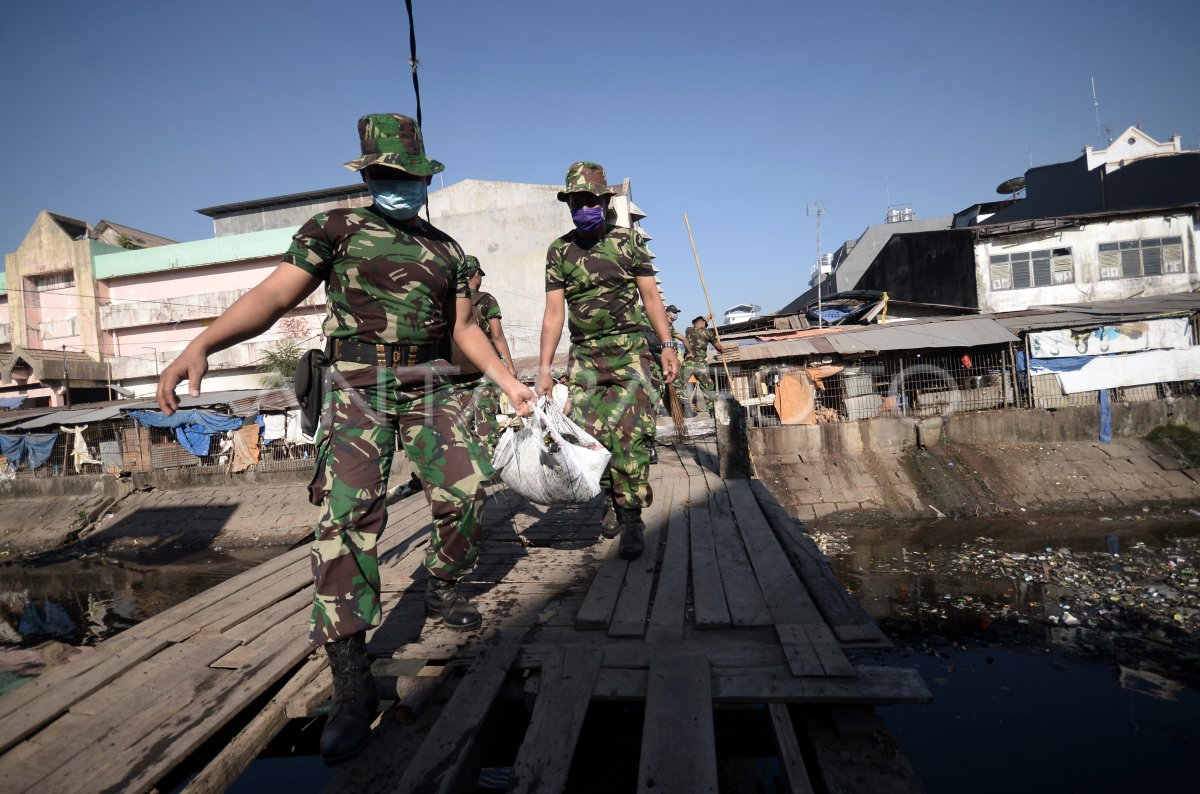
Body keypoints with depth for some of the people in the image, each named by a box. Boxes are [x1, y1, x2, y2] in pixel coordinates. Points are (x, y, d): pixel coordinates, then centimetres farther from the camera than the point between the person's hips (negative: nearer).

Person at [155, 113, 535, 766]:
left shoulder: (446, 250, 14)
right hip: (358, 388, -4)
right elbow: (273, 296, -7)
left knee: (465, 490, 0)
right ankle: (351, 680, -11)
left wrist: (509, 382, 18)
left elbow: (463, 328, 22)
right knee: (348, 514, -15)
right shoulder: (336, 228, 2)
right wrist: (200, 346, -23)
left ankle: (442, 589, 30)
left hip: (429, 388, 5)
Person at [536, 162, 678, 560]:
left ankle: (630, 520, -2)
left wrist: (667, 346, -4)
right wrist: (544, 368, 0)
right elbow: (554, 312, 6)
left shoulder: (627, 241, 4)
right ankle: (614, 497, 21)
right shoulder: (559, 251, 7)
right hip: (584, 356, 2)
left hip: (629, 351, -2)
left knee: (630, 434, -11)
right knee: (587, 434, -3)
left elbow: (651, 296, 5)